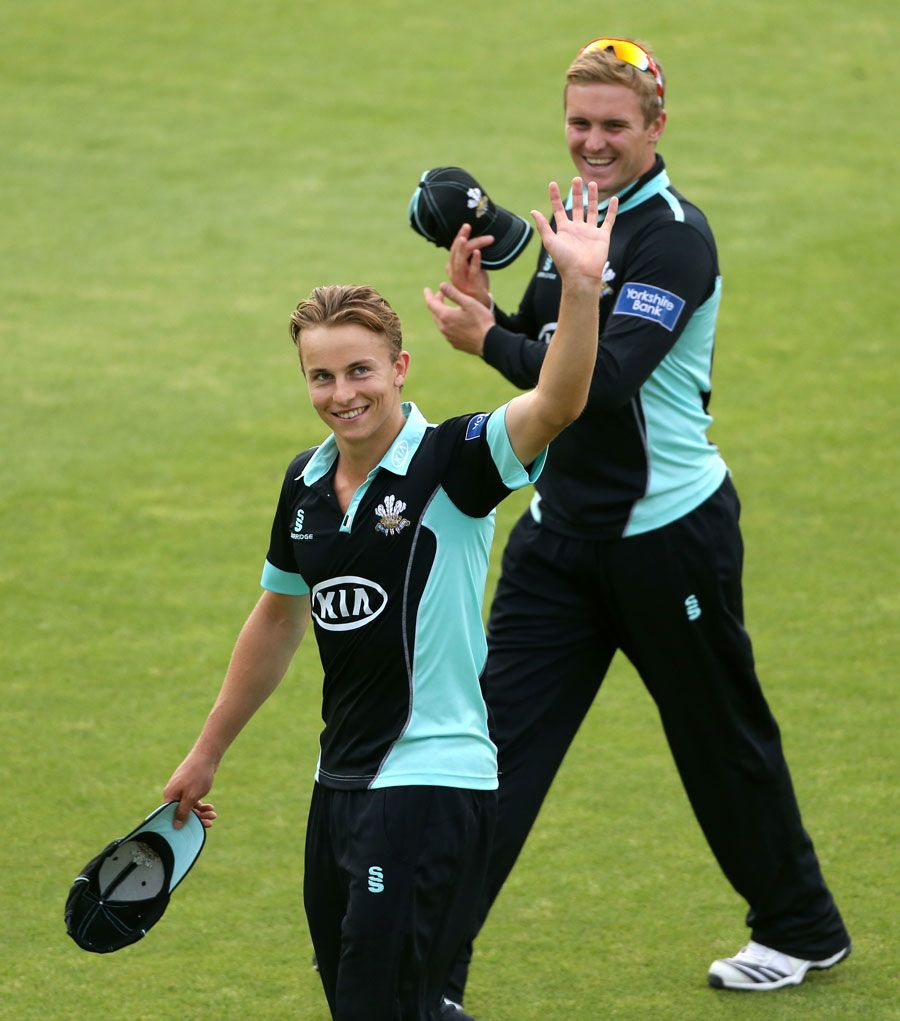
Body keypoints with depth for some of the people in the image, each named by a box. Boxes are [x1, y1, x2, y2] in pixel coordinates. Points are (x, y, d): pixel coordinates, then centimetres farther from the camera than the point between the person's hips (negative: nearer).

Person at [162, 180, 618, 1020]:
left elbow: (554, 406, -29)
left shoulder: (451, 464, -11)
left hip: (431, 783, -8)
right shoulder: (305, 484, 8)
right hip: (341, 784, 8)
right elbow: (278, 617, 22)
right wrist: (206, 756, 28)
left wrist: (581, 289, -44)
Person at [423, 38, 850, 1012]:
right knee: (495, 738, -1)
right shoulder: (575, 218, 8)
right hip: (564, 526, 7)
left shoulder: (674, 236, -17)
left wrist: (486, 341, -25)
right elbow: (544, 356, 12)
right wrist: (485, 305, -5)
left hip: (667, 532, -7)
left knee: (722, 738, 10)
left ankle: (802, 929, 33)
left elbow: (607, 377, -27)